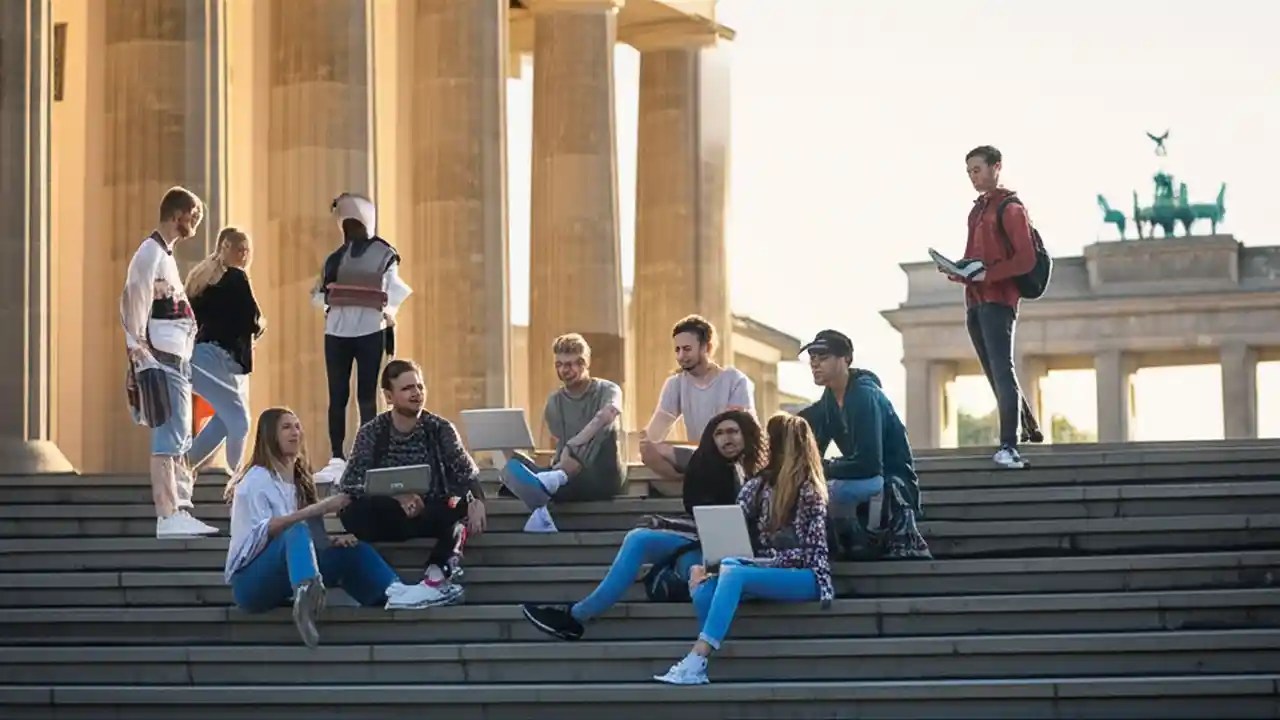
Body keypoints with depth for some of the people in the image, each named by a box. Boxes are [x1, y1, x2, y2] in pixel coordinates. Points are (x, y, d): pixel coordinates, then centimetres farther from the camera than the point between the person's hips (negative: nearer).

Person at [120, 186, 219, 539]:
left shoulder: (164, 253, 19)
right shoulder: (150, 253, -11)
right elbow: (134, 304, -19)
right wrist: (138, 350, -22)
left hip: (175, 359, 10)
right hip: (160, 359, -10)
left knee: (178, 437, 11)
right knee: (169, 436, -11)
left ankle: (180, 509, 15)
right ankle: (168, 516, -11)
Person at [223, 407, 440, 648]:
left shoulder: (300, 480, 21)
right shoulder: (256, 479, -3)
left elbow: (312, 535, 19)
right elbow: (262, 531, -18)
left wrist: (332, 541, -4)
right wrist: (317, 509, -24)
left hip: (285, 582, 7)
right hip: (252, 580, -7)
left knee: (350, 551, -8)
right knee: (297, 532, -34)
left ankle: (394, 591, -36)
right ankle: (306, 594, -67)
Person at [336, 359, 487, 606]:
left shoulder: (440, 429, 1)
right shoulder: (372, 433, -1)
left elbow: (467, 471, -10)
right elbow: (349, 483, -12)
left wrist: (477, 500, -34)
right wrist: (396, 495, -30)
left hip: (432, 518, 0)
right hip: (388, 518, 0)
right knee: (350, 511, -31)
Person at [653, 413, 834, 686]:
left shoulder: (809, 492, -6)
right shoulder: (758, 486, 12)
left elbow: (806, 553, -12)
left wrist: (753, 562, -19)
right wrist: (704, 564, -13)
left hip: (803, 577, -6)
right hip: (765, 573, 6)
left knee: (732, 573, -33)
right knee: (704, 589, -24)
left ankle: (695, 663, -41)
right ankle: (698, 665, -35)